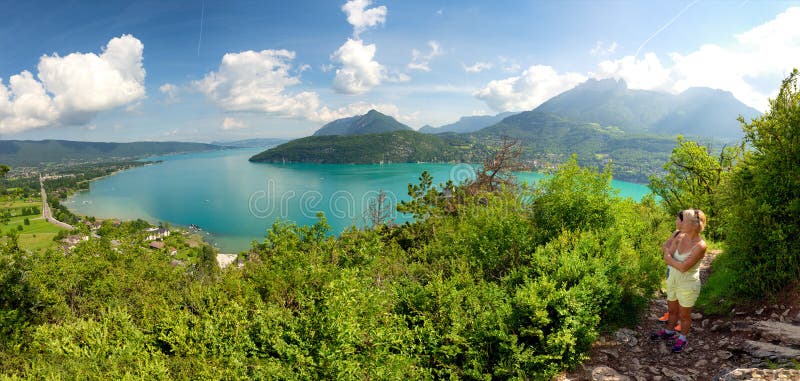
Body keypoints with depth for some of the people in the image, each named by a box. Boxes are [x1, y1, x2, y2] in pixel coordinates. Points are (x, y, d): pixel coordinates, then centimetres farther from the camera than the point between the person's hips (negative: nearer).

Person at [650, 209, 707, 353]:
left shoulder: (700, 245, -25)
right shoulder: (680, 238, -6)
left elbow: (683, 267, -27)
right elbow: (667, 260, -7)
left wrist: (669, 258, -14)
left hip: (688, 285, -6)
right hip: (673, 280, 6)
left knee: (684, 315, 15)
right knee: (672, 310, 24)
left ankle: (682, 338, 37)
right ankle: (669, 331, 45)